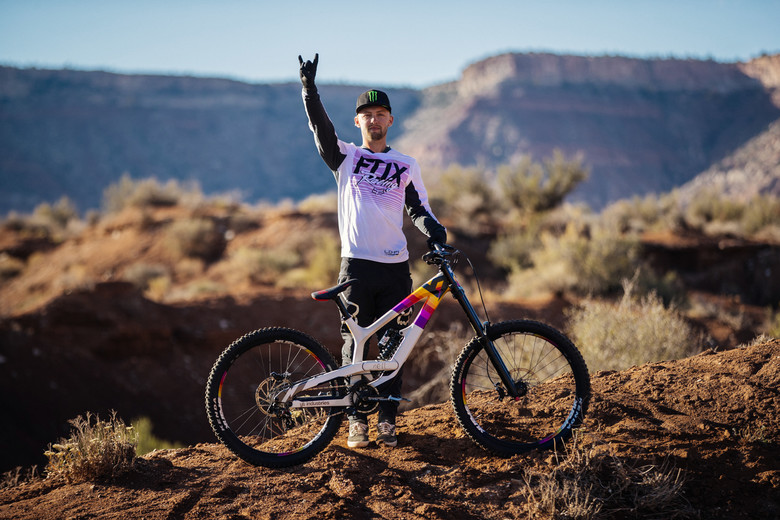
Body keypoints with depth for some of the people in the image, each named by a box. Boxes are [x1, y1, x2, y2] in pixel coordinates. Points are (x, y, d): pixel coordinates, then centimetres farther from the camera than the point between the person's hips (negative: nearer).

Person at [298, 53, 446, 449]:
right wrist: (309, 88, -20)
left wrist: (434, 230, -9)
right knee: (355, 343, -1)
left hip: (395, 267, 1)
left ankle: (387, 419, 9)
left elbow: (418, 209, 12)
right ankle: (356, 420, 6)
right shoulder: (345, 156, 9)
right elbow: (320, 127, -6)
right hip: (356, 264, -1)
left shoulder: (406, 166, 12)